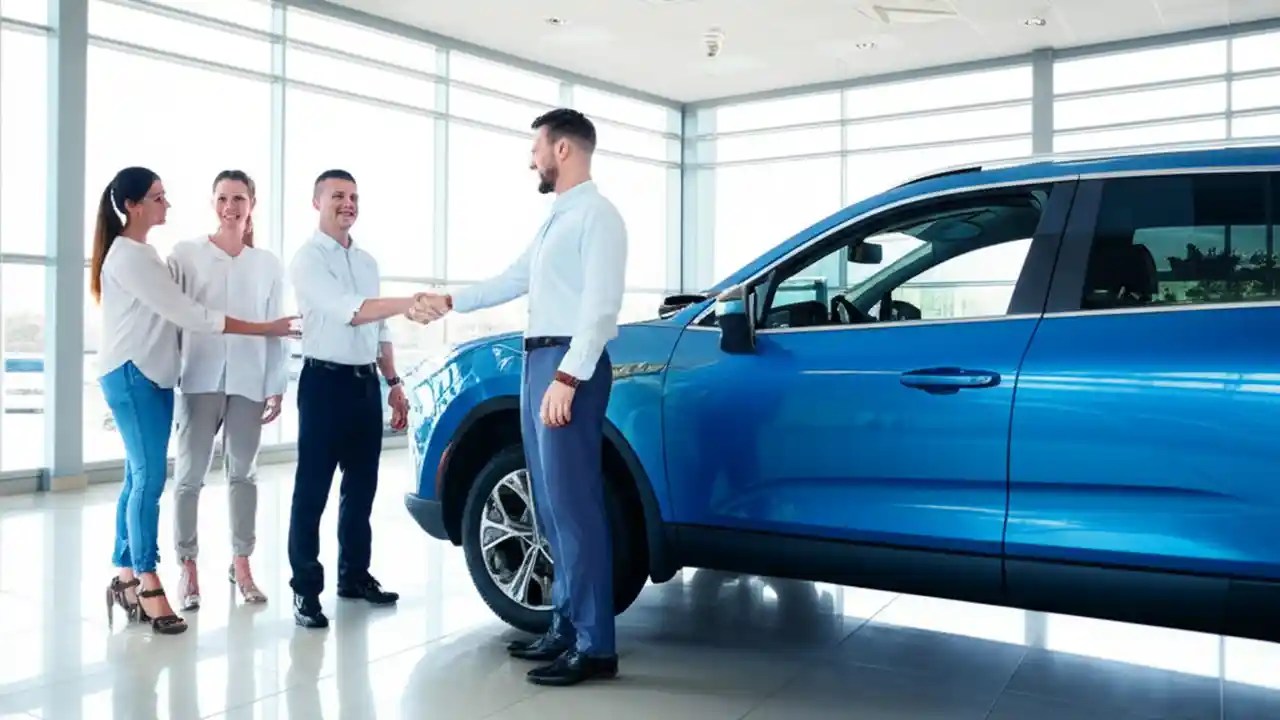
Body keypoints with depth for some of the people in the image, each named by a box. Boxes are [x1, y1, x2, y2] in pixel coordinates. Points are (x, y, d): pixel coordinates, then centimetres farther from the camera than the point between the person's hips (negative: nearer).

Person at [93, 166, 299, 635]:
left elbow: (170, 314, 14)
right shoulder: (128, 256, -14)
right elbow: (189, 315, -18)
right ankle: (147, 586, -6)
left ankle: (125, 576, 14)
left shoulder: (140, 253, 18)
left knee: (140, 478, 8)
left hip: (152, 375, 9)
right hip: (131, 375, -9)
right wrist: (265, 329, -16)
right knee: (149, 478, -10)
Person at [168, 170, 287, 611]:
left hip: (248, 383, 2)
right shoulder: (185, 255, 2)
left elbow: (275, 330, 9)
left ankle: (241, 563, 19)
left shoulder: (268, 265, 8)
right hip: (199, 380, -2)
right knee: (190, 476, 2)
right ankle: (188, 567, 12)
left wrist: (277, 386, 6)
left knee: (243, 474, 10)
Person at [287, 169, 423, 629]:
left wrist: (393, 383, 14)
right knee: (312, 491, -3)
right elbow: (351, 313, -24)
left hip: (366, 382, 7)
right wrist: (407, 304, -35)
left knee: (361, 486, 13)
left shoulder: (367, 261, 15)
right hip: (326, 382, -7)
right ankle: (305, 588, 5)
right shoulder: (308, 259, -8)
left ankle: (354, 575, 26)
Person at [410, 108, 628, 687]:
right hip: (540, 364, 10)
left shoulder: (597, 214, -8)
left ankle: (594, 646, -2)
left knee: (575, 506, -9)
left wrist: (566, 378, -23)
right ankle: (565, 626, 21)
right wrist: (449, 303, 30)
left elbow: (601, 305, -18)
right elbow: (513, 280, 29)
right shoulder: (555, 220, 21)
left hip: (570, 366, -10)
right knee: (552, 507, 12)